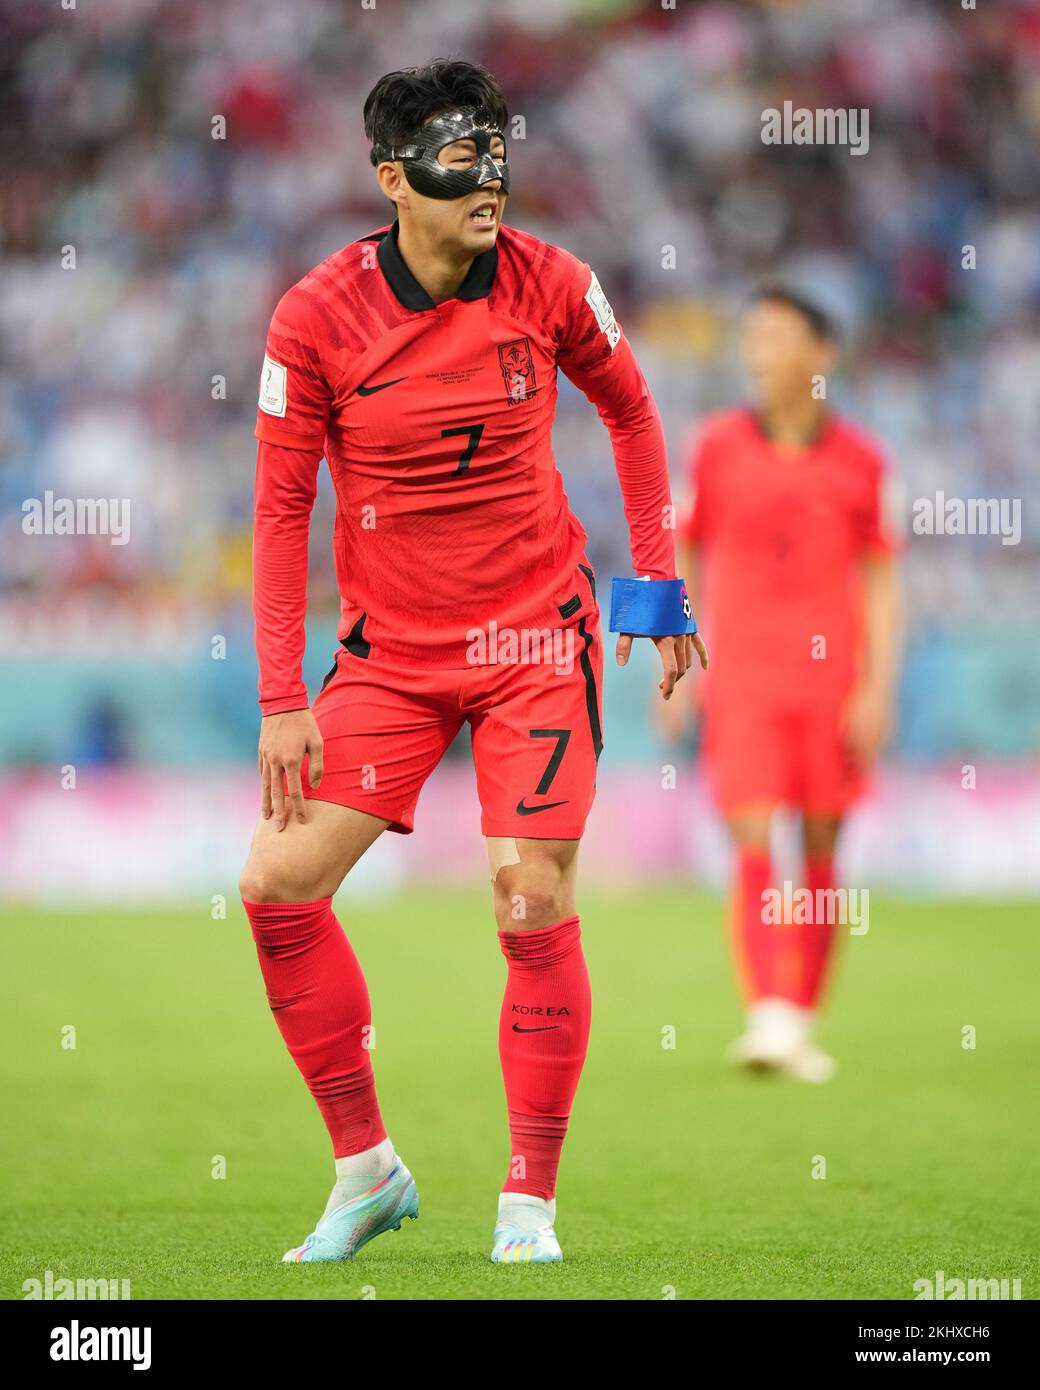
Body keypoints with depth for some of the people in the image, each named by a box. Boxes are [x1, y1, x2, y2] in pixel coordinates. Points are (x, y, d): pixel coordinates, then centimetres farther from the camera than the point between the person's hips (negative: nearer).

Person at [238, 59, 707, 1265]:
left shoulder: (548, 285, -7)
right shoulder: (317, 316, -10)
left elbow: (629, 407, 11)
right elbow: (282, 507, -5)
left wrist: (655, 576, 7)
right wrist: (281, 701, -8)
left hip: (535, 641, -1)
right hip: (388, 650, 1)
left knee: (534, 908, -8)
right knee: (277, 885, -8)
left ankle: (530, 1199, 6)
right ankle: (365, 1168, 8)